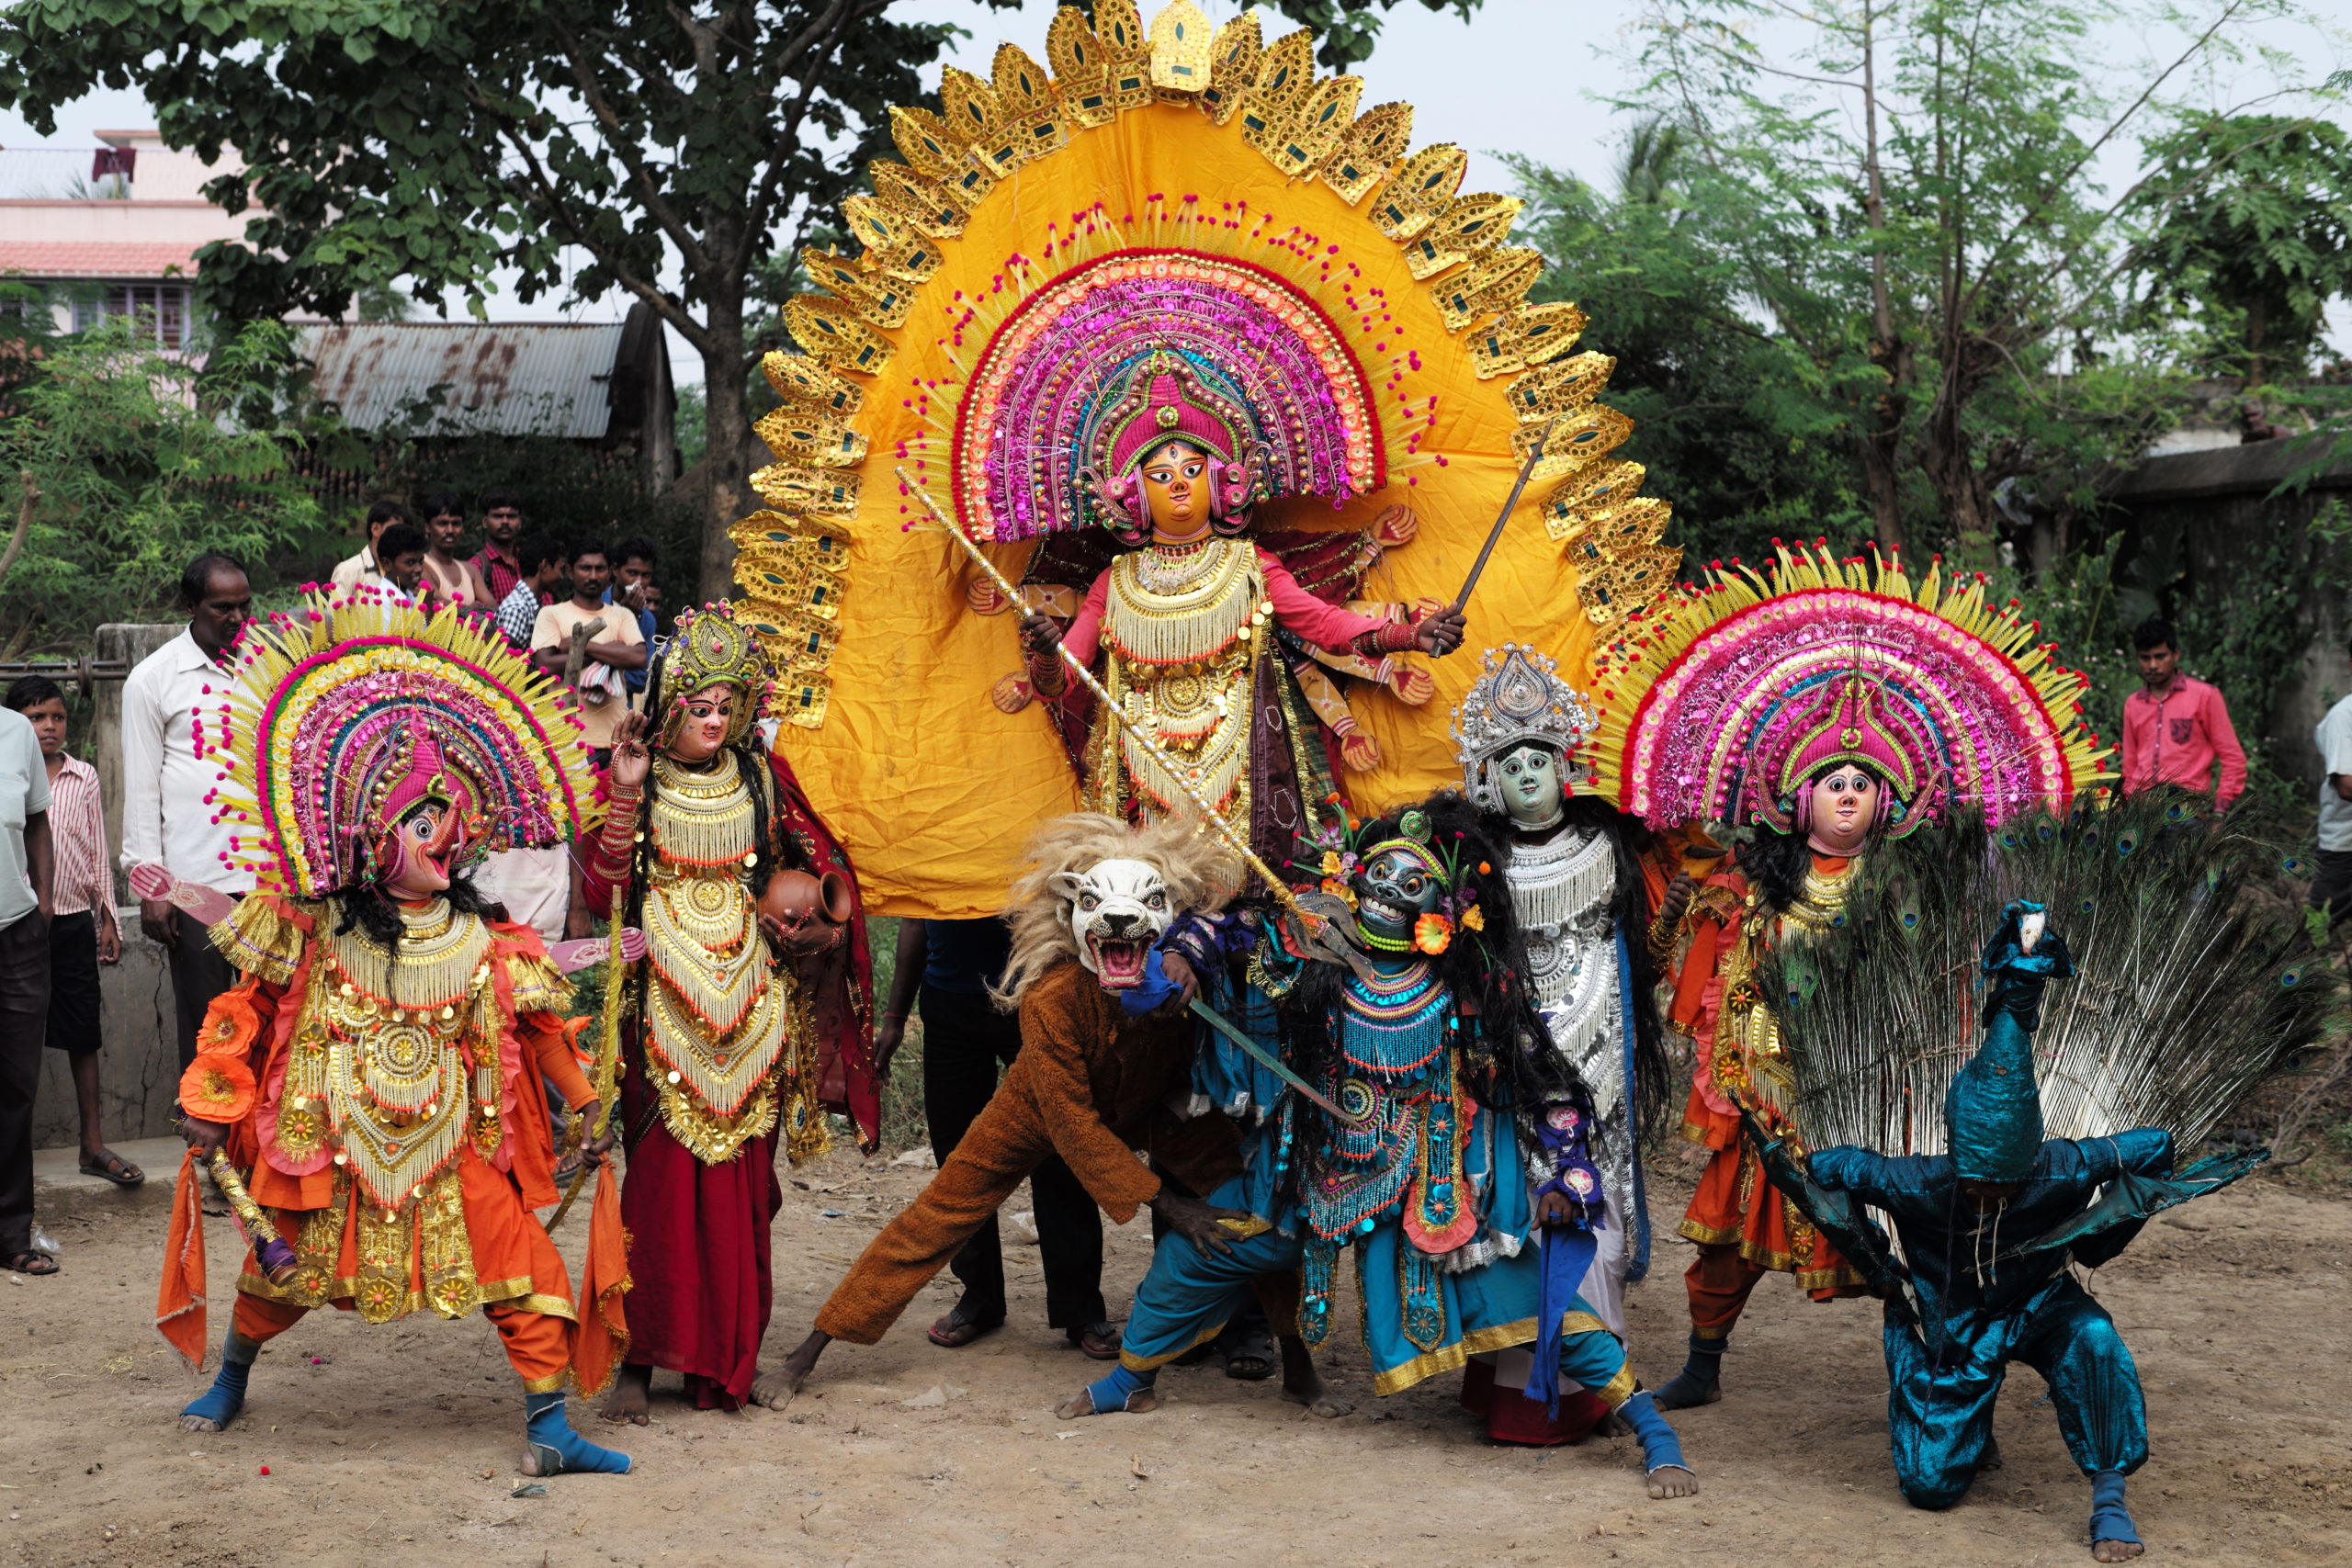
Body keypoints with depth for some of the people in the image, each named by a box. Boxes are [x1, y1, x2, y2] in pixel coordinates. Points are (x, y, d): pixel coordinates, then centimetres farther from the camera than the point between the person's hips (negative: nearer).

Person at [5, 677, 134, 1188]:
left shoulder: (83, 778, 5)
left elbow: (98, 853, 9)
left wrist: (107, 916, 7)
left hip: (74, 920, 2)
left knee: (82, 1033, 6)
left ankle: (93, 1144, 13)